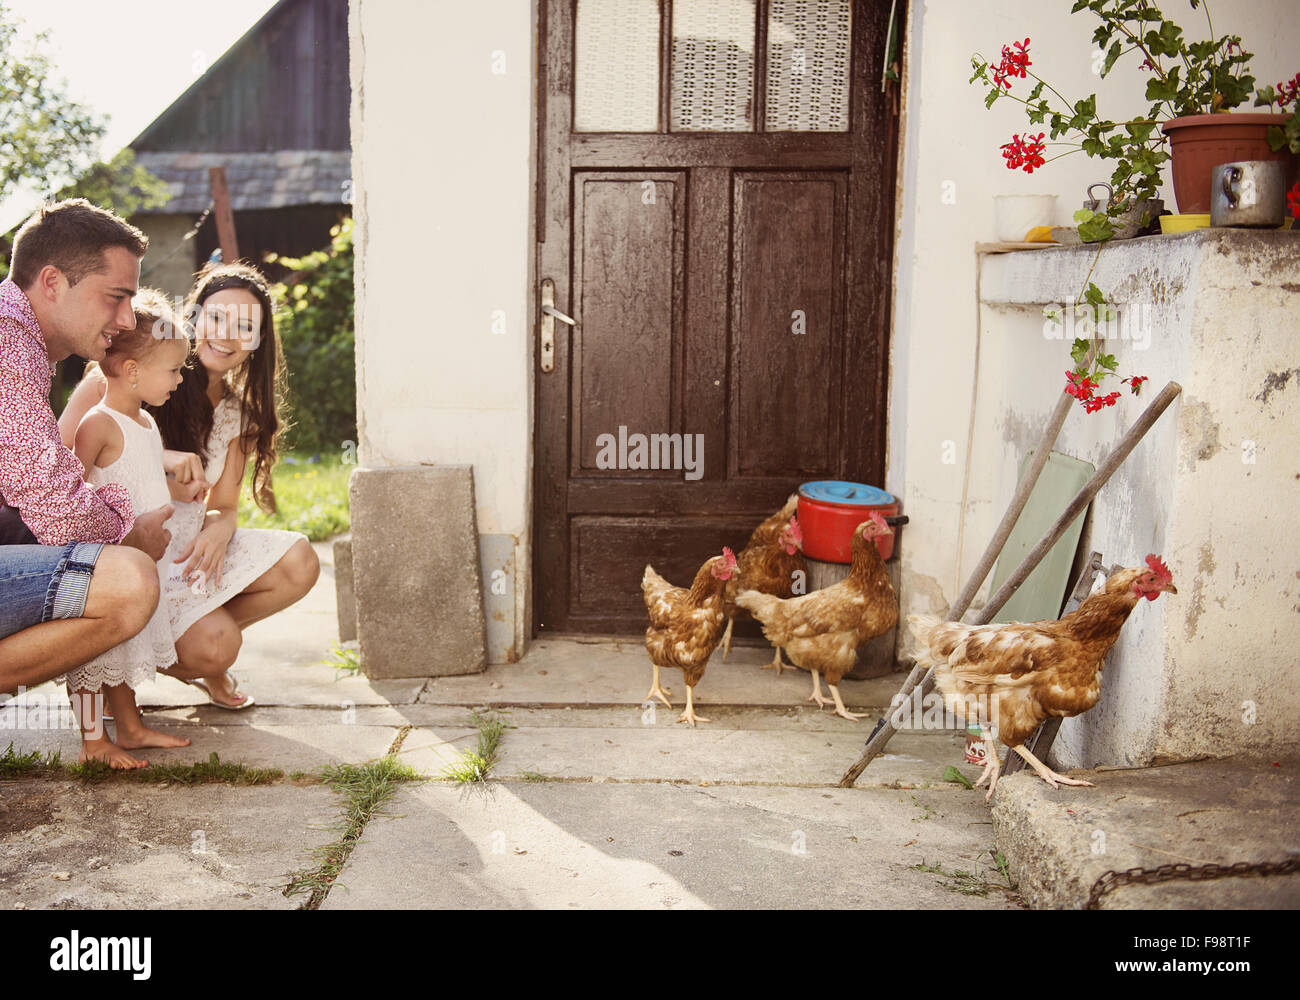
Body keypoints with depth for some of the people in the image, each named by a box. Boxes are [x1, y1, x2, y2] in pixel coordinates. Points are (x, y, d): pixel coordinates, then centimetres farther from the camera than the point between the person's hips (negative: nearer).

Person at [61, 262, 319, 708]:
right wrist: (158, 458, -27)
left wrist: (218, 529, -18)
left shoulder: (237, 412, 7)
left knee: (299, 563, -15)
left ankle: (187, 636, 7)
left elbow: (224, 506, 7)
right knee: (214, 649, -24)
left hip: (189, 545, 6)